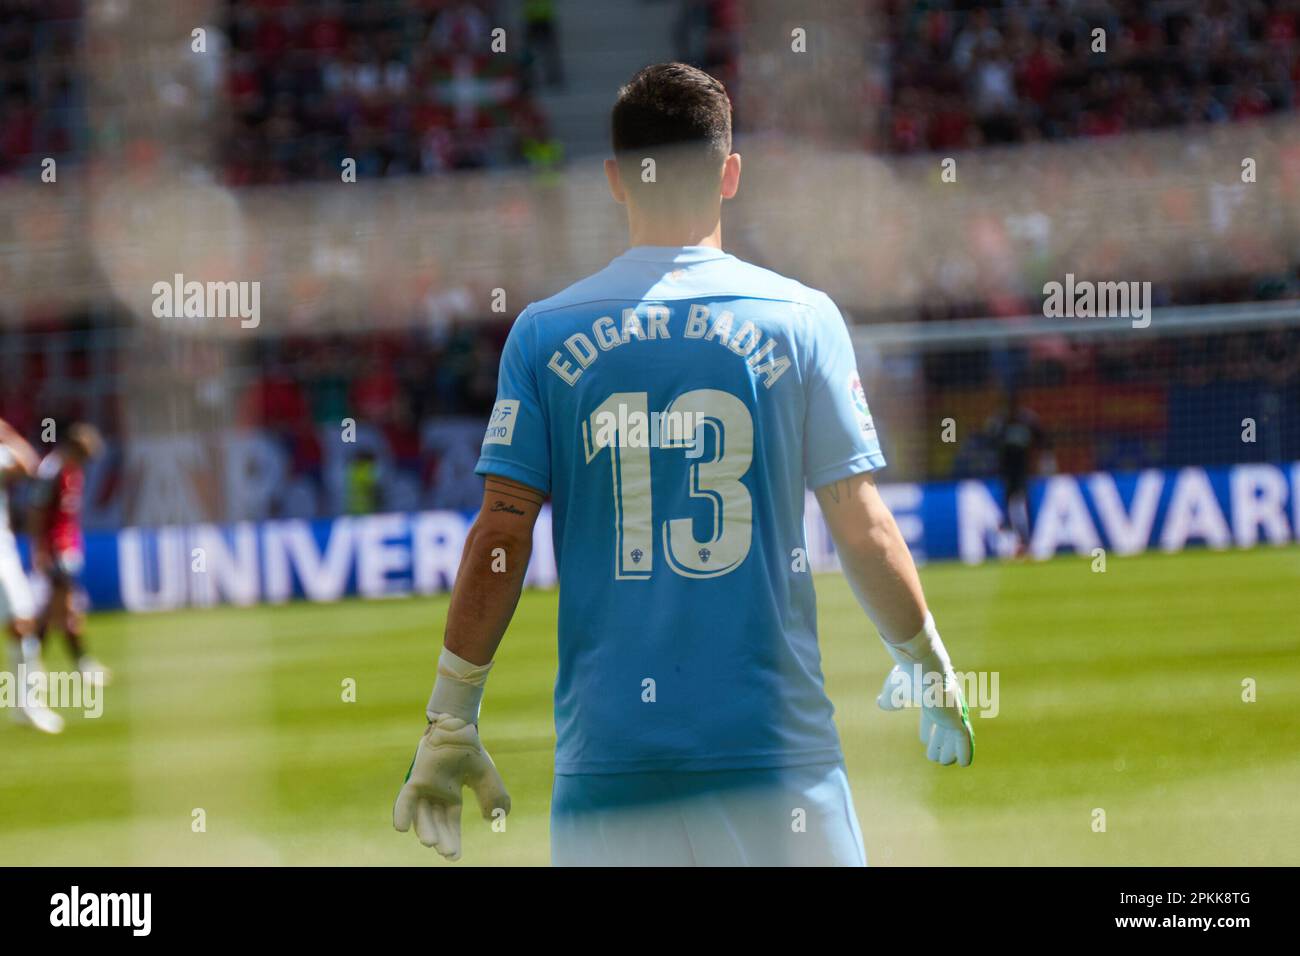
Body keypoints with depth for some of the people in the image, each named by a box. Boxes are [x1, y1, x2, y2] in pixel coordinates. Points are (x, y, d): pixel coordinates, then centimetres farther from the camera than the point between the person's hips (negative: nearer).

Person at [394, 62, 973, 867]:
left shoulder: (544, 334, 2)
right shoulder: (801, 319, 0)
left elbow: (501, 538, 0)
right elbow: (864, 530, 0)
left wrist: (450, 721, 5)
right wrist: (932, 675, 14)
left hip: (606, 761, 1)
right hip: (773, 749, -1)